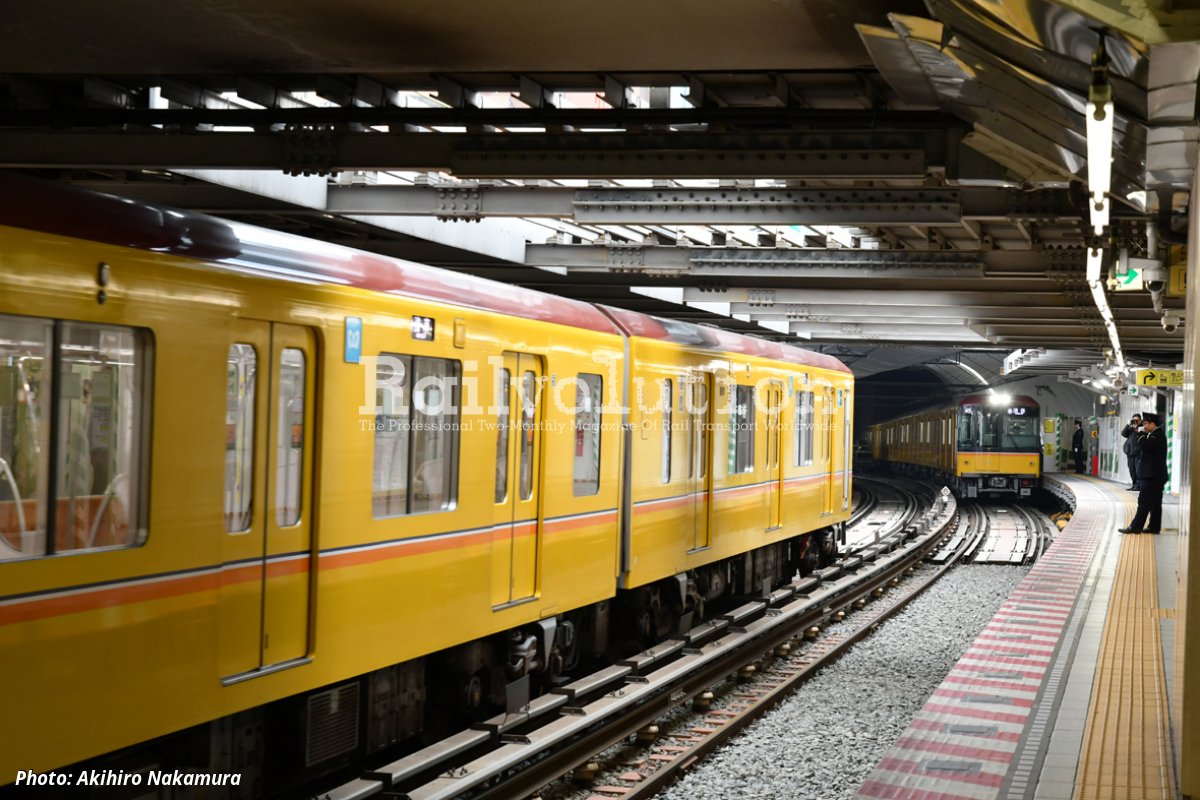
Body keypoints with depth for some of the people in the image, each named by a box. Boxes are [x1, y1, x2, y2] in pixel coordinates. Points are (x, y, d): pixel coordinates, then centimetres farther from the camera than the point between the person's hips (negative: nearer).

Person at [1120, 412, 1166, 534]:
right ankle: (1154, 527, 13)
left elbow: (1146, 445, -28)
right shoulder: (1154, 434, 17)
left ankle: (1136, 527, -10)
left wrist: (1142, 435, -14)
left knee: (1144, 501, -10)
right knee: (1154, 502, 10)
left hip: (1152, 475, -10)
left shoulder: (1157, 435, -14)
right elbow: (1147, 448, 21)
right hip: (1154, 475, 10)